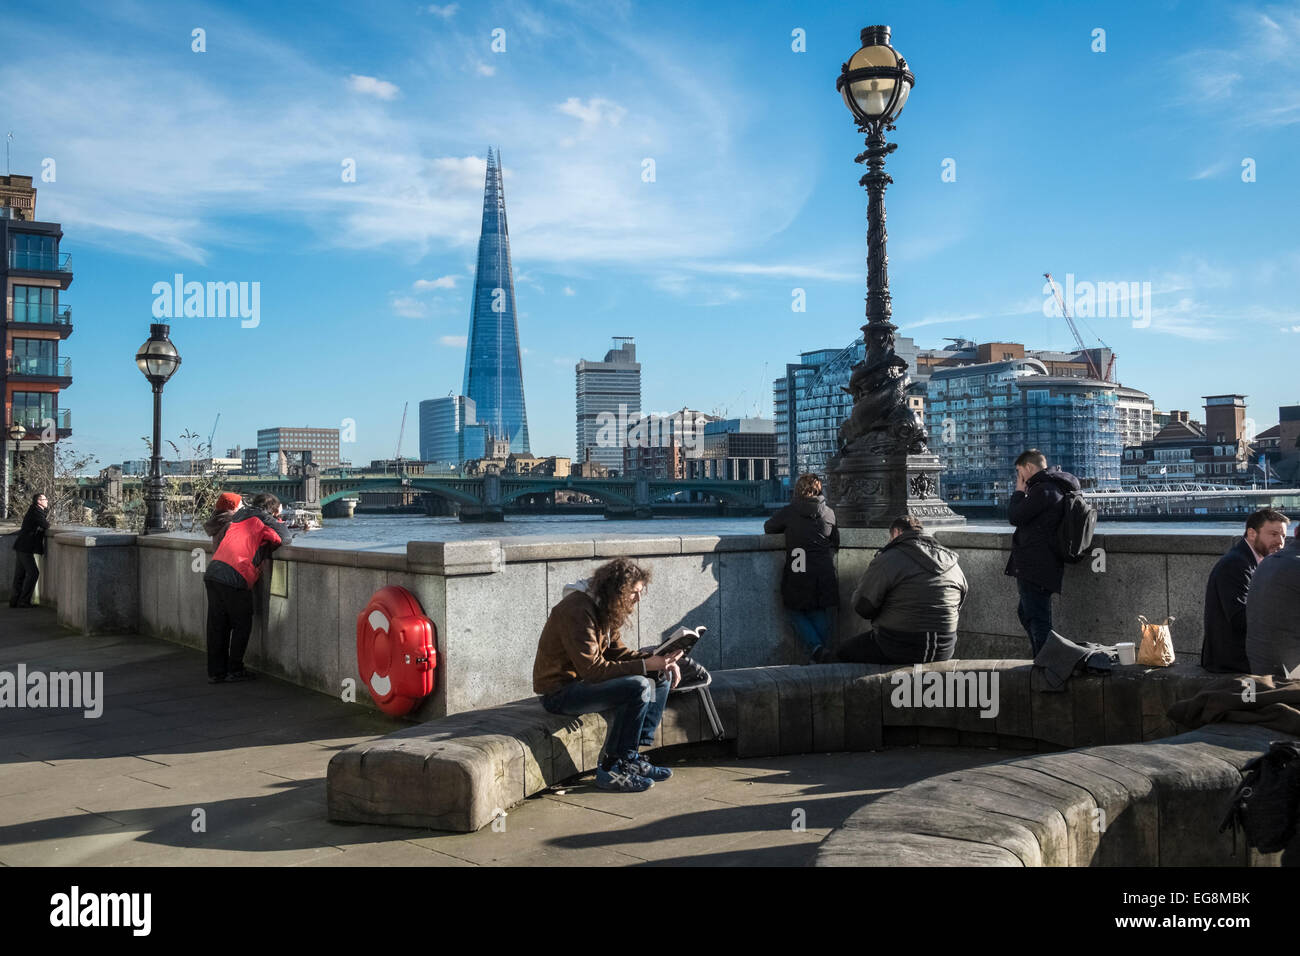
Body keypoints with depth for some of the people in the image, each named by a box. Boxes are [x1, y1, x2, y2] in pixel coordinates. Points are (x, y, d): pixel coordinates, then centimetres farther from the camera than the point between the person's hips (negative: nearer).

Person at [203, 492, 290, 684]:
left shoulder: (240, 515, 22)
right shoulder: (263, 518, 2)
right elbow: (285, 538, 6)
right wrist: (278, 522, 25)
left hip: (212, 573, 7)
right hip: (235, 578, -7)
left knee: (217, 625, 12)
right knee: (242, 625, 7)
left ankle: (215, 672, 16)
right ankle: (234, 670, 11)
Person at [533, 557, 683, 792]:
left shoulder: (605, 608, 7)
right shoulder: (577, 610, -24)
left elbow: (616, 650, 10)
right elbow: (592, 669, -28)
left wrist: (657, 659, -6)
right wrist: (644, 665, -29)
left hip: (583, 681, 10)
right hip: (560, 691, -10)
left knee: (662, 677, 4)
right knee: (638, 687, -27)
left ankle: (632, 757, 4)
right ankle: (612, 768, -17)